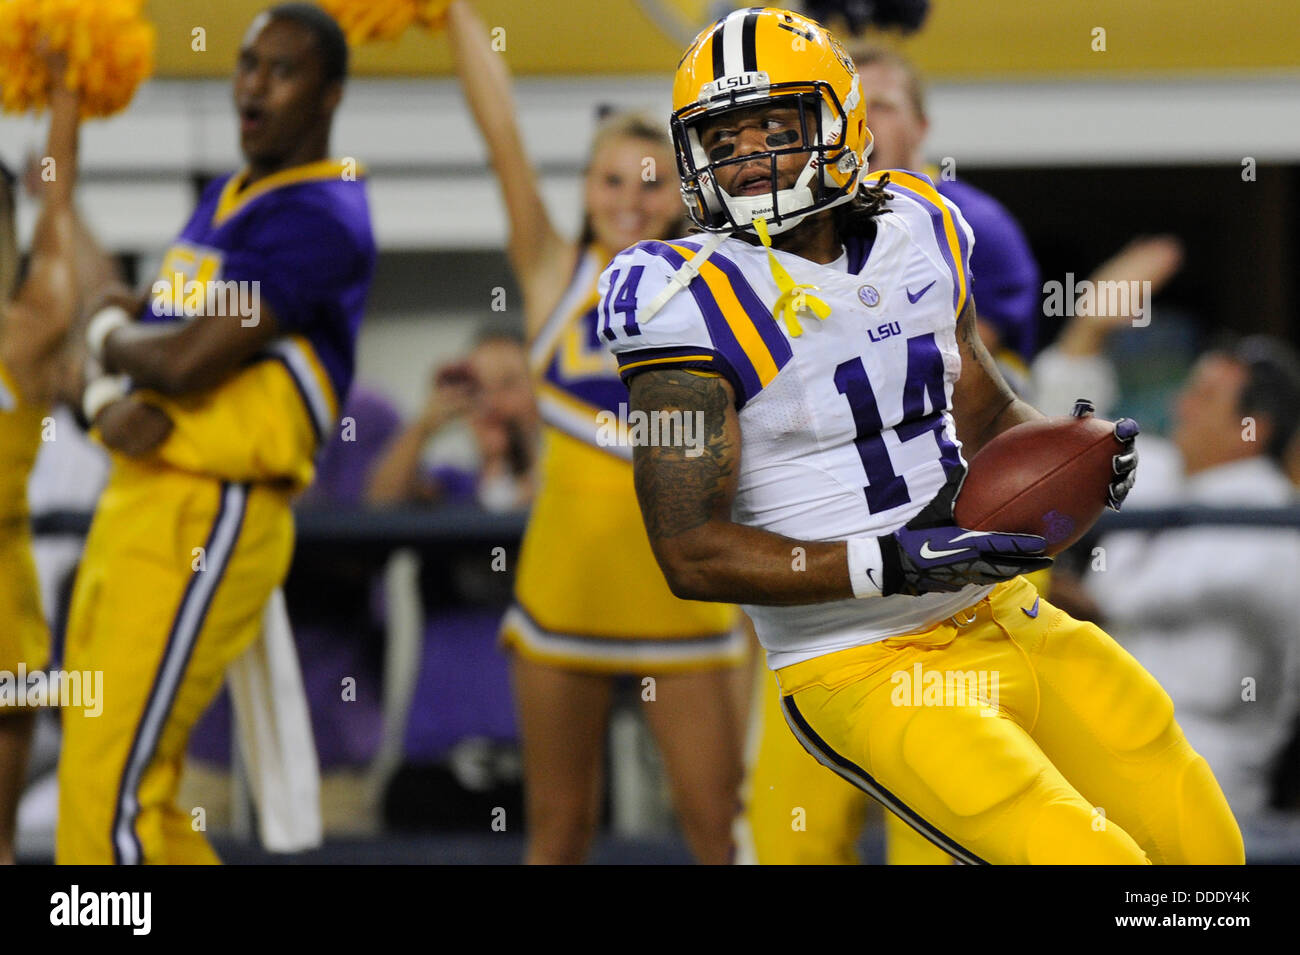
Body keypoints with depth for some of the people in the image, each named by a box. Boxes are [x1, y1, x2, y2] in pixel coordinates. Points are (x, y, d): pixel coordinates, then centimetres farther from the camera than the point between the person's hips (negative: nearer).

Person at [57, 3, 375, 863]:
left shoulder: (319, 221, -12)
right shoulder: (228, 199, 18)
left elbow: (189, 362, -21)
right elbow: (122, 331, 18)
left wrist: (114, 344, 2)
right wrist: (112, 398, -6)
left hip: (208, 523, -9)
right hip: (138, 497, 9)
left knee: (109, 801, -13)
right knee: (132, 798, 12)